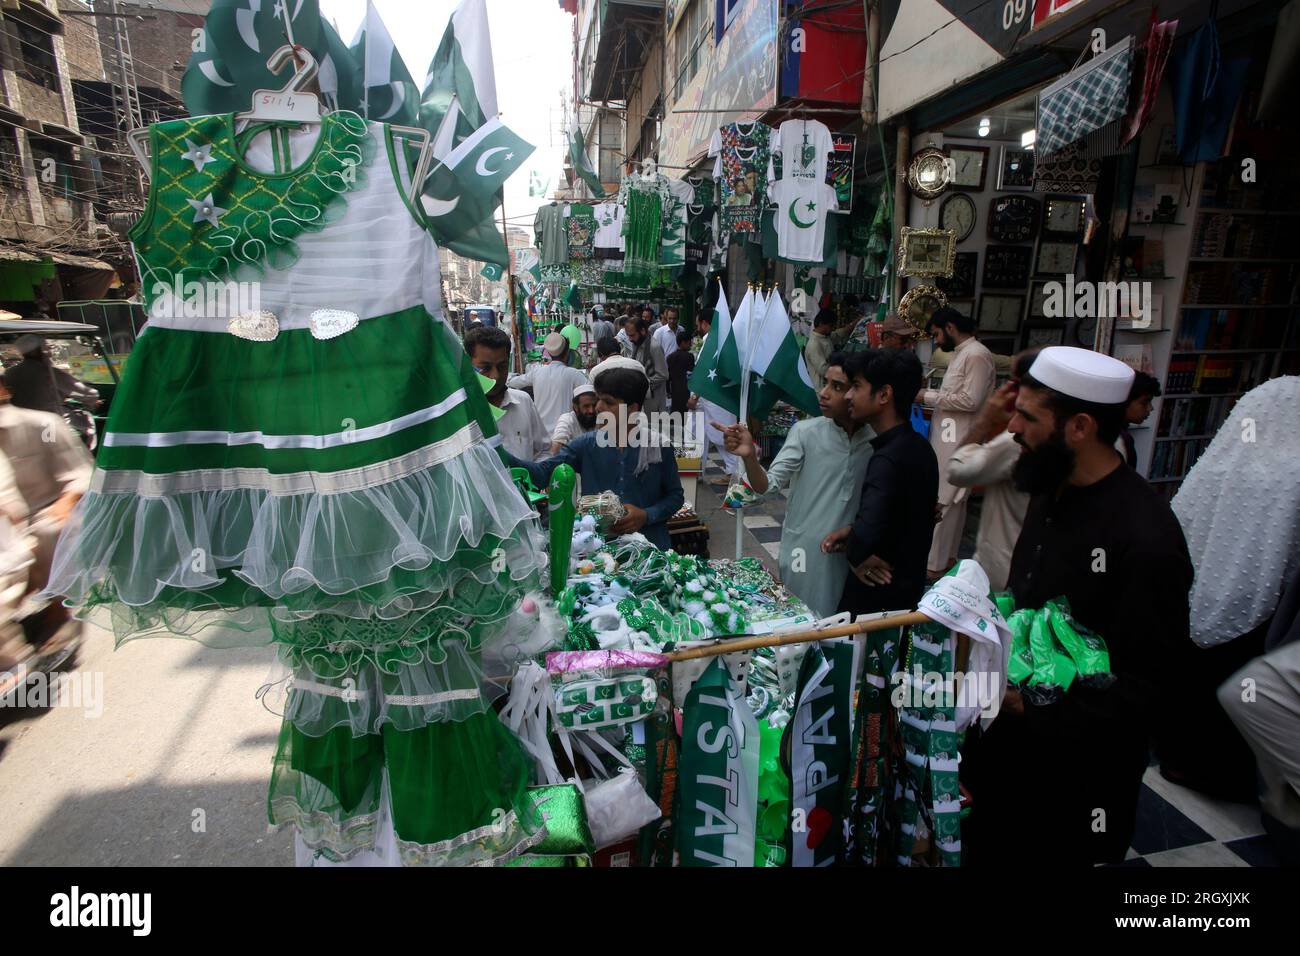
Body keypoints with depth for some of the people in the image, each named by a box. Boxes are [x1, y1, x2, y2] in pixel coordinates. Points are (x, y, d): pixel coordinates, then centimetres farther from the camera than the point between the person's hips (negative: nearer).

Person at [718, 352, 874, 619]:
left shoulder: (876, 441, -3)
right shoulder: (805, 432, -8)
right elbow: (768, 486, -13)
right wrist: (749, 456, -31)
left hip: (850, 555, 2)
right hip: (805, 554, -1)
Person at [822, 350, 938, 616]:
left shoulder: (888, 459, -27)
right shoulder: (917, 447, 2)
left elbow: (867, 533, -43)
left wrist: (856, 556, -22)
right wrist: (852, 530, 0)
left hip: (877, 596, -9)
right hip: (908, 584, 9)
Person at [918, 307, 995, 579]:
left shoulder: (976, 354, -16)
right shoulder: (961, 353, 15)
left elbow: (970, 400, -22)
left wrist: (929, 397, -15)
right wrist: (928, 393, 6)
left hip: (958, 443, -10)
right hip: (948, 438, 10)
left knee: (944, 502, -3)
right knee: (953, 501, 17)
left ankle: (935, 564, 5)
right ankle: (947, 554, 27)